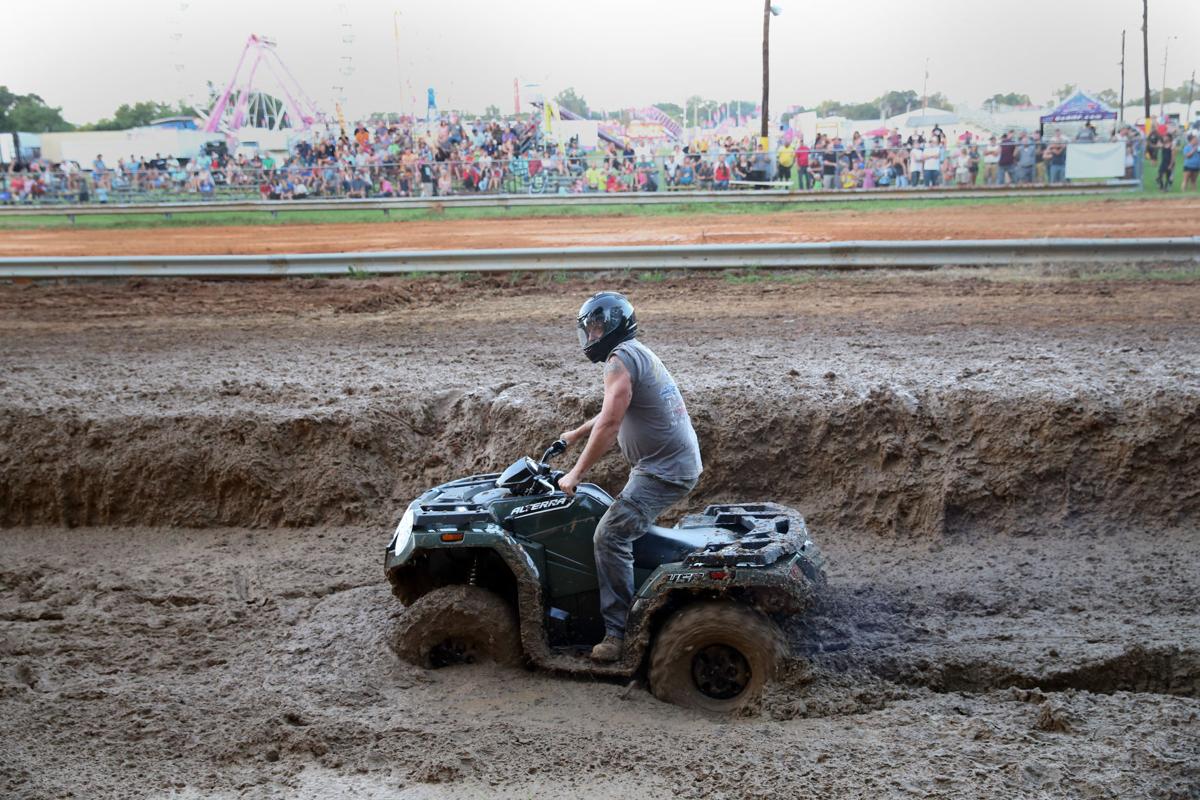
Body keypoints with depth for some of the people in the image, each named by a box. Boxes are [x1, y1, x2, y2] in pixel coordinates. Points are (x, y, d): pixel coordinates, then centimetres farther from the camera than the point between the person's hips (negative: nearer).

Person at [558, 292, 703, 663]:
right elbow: (613, 412, 34)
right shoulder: (638, 354, 19)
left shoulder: (620, 360, -14)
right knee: (623, 521, 22)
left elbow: (609, 424, -21)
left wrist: (576, 473, -16)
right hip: (681, 463, 11)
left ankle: (617, 631, -16)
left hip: (664, 470, -11)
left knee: (611, 536, -16)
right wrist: (575, 435, 40)